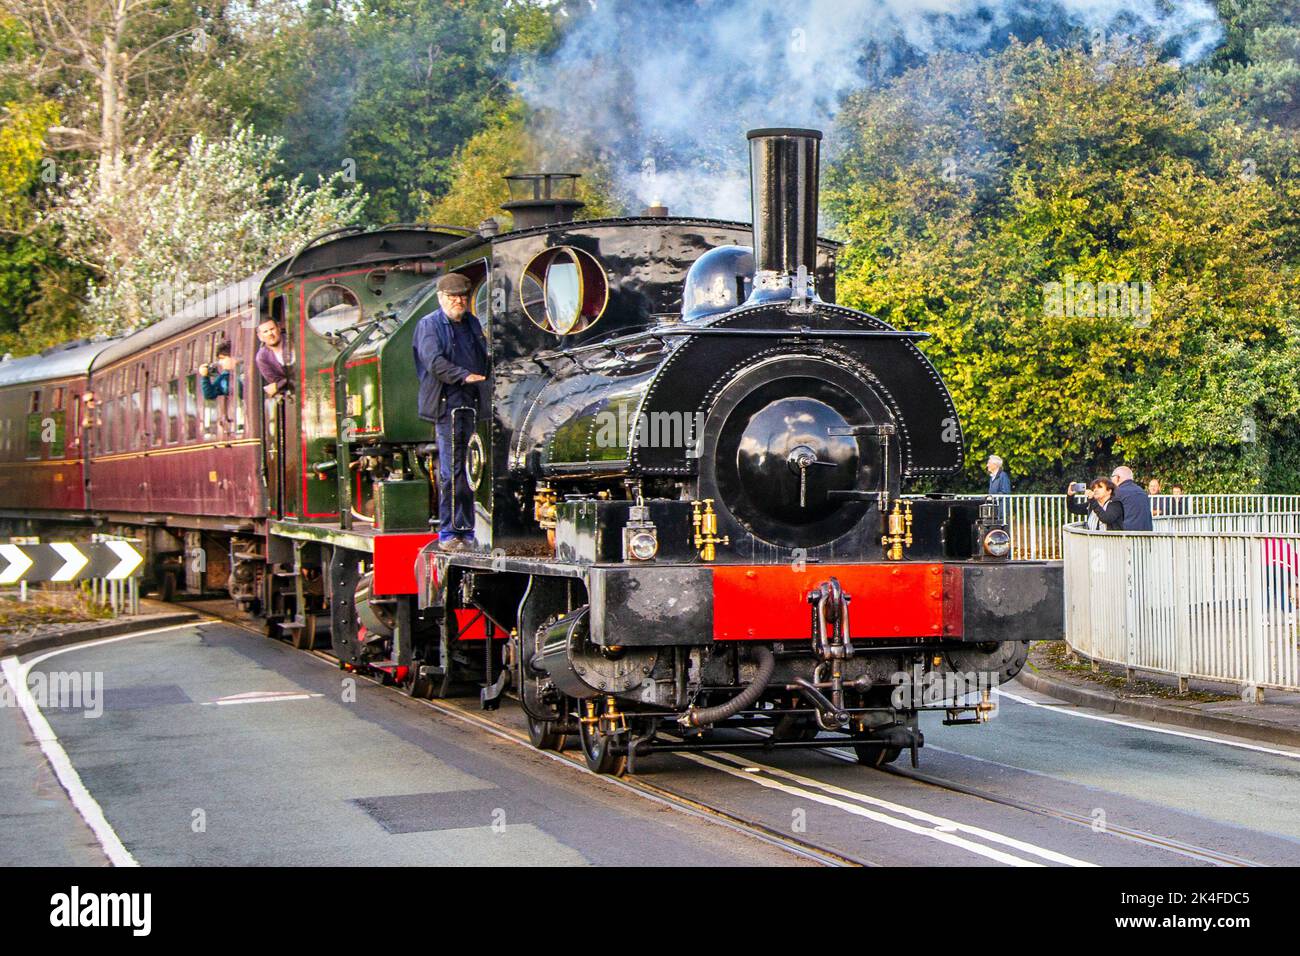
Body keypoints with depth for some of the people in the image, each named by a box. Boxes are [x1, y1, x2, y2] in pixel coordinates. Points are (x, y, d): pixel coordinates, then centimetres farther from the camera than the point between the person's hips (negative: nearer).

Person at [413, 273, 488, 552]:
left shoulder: (473, 323, 20)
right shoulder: (429, 325, 0)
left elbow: (484, 359, 26)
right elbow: (434, 361, -13)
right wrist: (463, 376, -24)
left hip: (474, 403, 6)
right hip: (447, 404, -6)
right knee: (451, 471, -7)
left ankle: (467, 530, 10)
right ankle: (448, 533, -4)